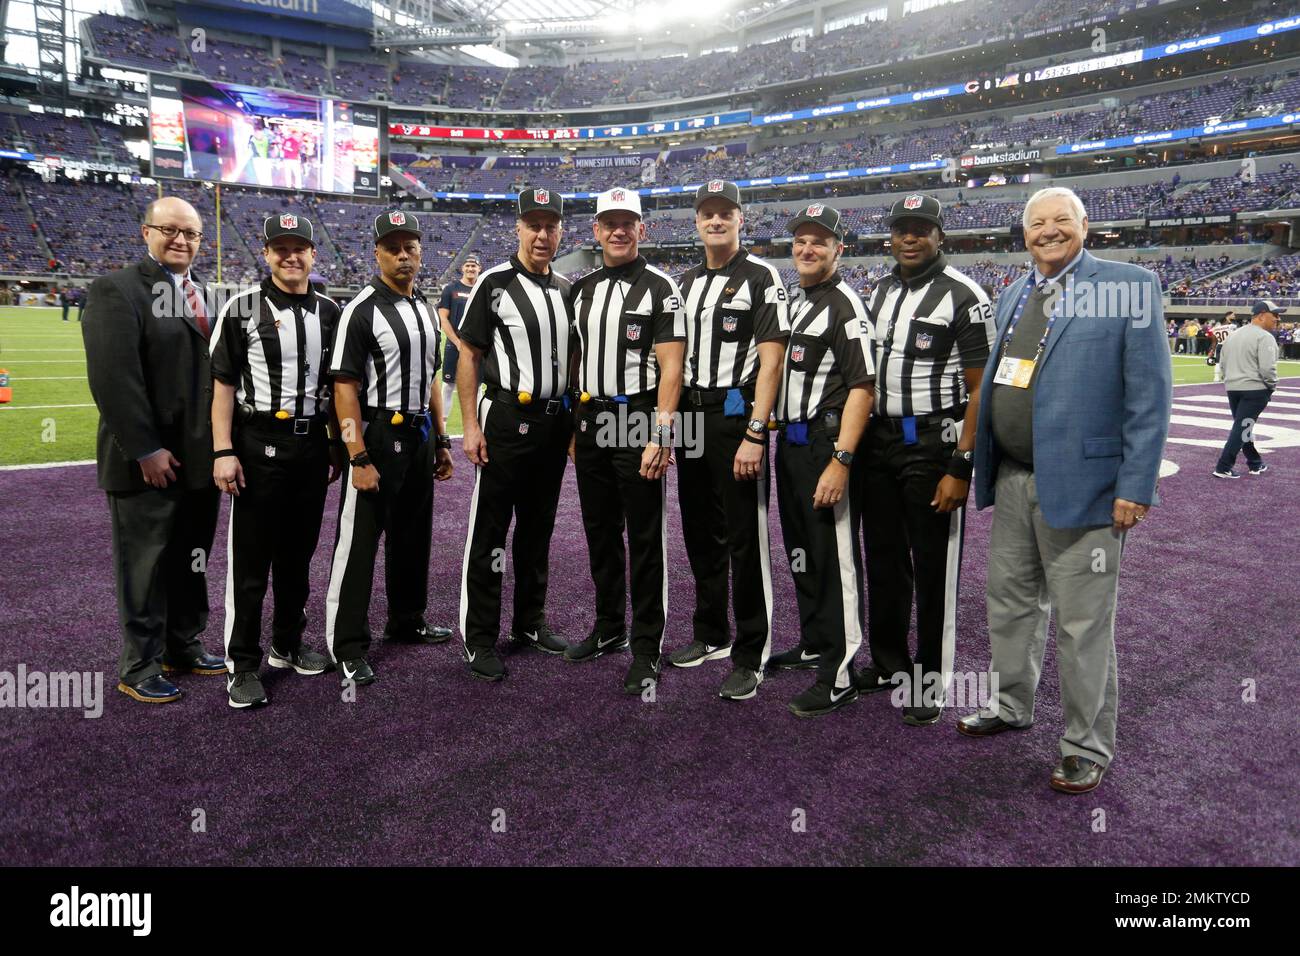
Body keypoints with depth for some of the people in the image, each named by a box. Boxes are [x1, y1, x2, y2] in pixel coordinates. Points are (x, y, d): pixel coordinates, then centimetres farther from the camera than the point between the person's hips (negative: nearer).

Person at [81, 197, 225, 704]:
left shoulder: (207, 295, 13)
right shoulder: (118, 289, -9)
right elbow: (113, 377, -17)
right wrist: (145, 450, -20)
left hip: (201, 457, 6)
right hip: (149, 461, -6)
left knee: (192, 560, 16)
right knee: (145, 564, 6)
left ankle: (183, 646, 31)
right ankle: (140, 666, 20)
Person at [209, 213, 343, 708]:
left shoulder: (329, 312, 9)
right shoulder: (243, 308, -4)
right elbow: (223, 384, -5)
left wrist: (338, 445, 13)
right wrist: (223, 452, -11)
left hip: (312, 444, 5)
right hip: (259, 444, -4)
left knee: (298, 554, 14)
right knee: (250, 559, 1)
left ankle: (287, 645, 29)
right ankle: (242, 664, 11)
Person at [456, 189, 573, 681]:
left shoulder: (567, 290, 12)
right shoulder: (495, 282, -5)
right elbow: (468, 355, -6)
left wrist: (574, 421, 12)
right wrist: (471, 425, -12)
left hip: (555, 421, 6)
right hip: (507, 419, -6)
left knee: (538, 528, 15)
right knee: (489, 532, -1)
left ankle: (530, 622, 28)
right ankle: (479, 640, 8)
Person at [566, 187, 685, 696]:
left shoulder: (659, 287, -5)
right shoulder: (582, 288, 13)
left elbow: (671, 367, -12)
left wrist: (661, 435, -19)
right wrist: (573, 425, 13)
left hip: (638, 423, -6)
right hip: (591, 423, 6)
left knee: (645, 540, 0)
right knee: (600, 533, 15)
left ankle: (647, 648, 10)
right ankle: (609, 628, 31)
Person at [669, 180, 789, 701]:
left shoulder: (761, 277, -6)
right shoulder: (686, 282, 15)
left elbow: (771, 360, -13)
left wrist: (755, 434, -20)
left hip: (736, 417, -7)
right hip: (691, 416, 7)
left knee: (745, 539, -3)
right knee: (701, 534, 14)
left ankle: (750, 656, 7)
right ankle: (710, 634, 29)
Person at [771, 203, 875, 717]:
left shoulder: (845, 305, -11)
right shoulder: (792, 302, 16)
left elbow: (862, 387, -18)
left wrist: (841, 460, -24)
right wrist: (770, 435, 16)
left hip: (825, 446, -9)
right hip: (789, 443, 9)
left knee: (835, 559, -5)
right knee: (801, 552, 18)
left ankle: (840, 677, 2)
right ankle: (814, 644, 33)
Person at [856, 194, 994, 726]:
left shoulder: (963, 297, -9)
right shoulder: (879, 293, 12)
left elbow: (980, 389, -11)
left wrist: (960, 466, -17)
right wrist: (855, 445, 10)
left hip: (932, 446, -6)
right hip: (878, 442, 6)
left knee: (934, 568, 3)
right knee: (882, 559, 14)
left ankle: (932, 680, 17)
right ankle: (888, 662, 30)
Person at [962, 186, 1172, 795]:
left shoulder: (1128, 286, -6)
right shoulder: (1014, 295, 14)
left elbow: (1150, 394, -10)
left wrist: (1136, 487, -14)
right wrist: (985, 464, 14)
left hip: (1081, 483, -6)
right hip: (1012, 481, 7)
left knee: (1082, 624, 3)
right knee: (1010, 604, 18)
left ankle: (1088, 746, 19)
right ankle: (1010, 706, 37)